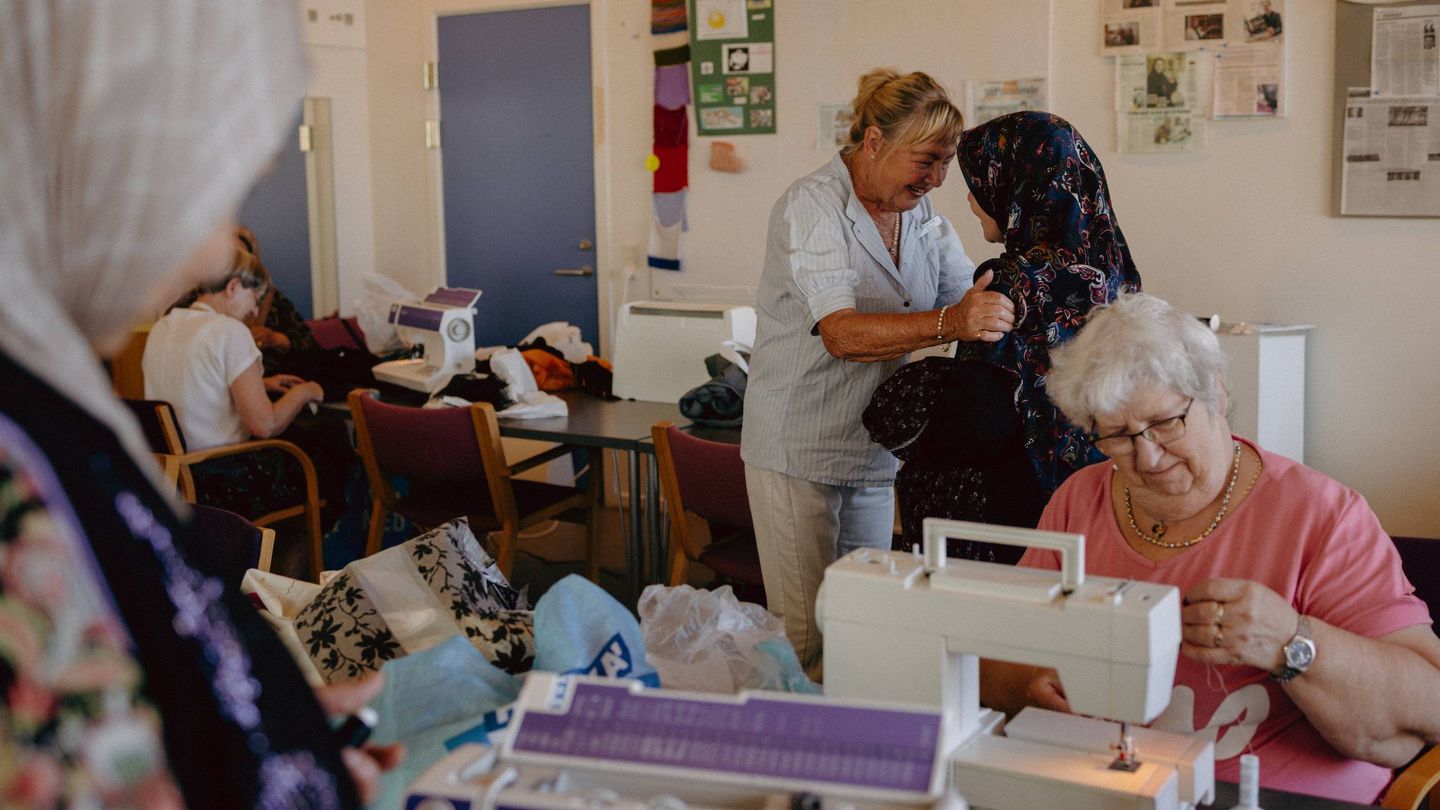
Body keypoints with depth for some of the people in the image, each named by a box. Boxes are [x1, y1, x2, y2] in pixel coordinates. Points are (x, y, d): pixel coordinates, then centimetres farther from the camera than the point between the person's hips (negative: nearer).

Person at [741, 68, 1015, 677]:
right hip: (799, 449, -7)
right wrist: (950, 324, -44)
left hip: (876, 448, 7)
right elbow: (842, 333, -30)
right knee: (806, 637, -2)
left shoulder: (921, 213, 7)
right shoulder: (810, 206, -16)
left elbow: (969, 297, 5)